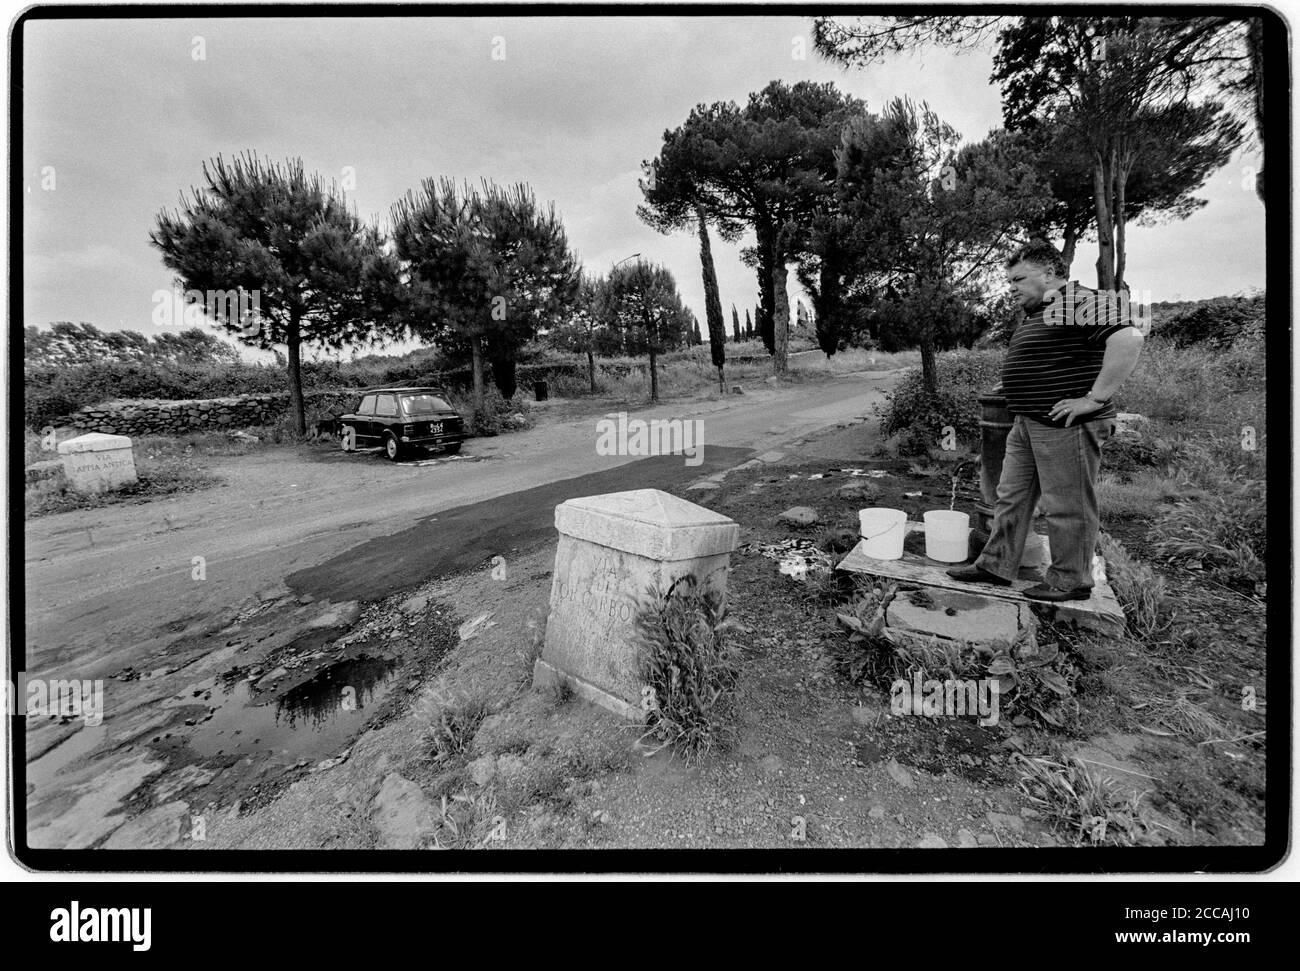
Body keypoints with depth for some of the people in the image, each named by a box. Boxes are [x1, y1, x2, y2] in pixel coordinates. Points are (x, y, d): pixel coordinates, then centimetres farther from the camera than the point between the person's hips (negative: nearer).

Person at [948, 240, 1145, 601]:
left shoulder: (1081, 301, -14)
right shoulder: (1038, 312, 17)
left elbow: (1129, 339, -26)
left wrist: (1094, 399, -24)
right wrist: (1014, 385, 17)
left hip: (1065, 425, -10)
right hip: (1027, 423, 10)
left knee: (1067, 506, 1)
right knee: (1011, 497, 13)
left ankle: (1071, 580, 15)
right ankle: (996, 565, 22)